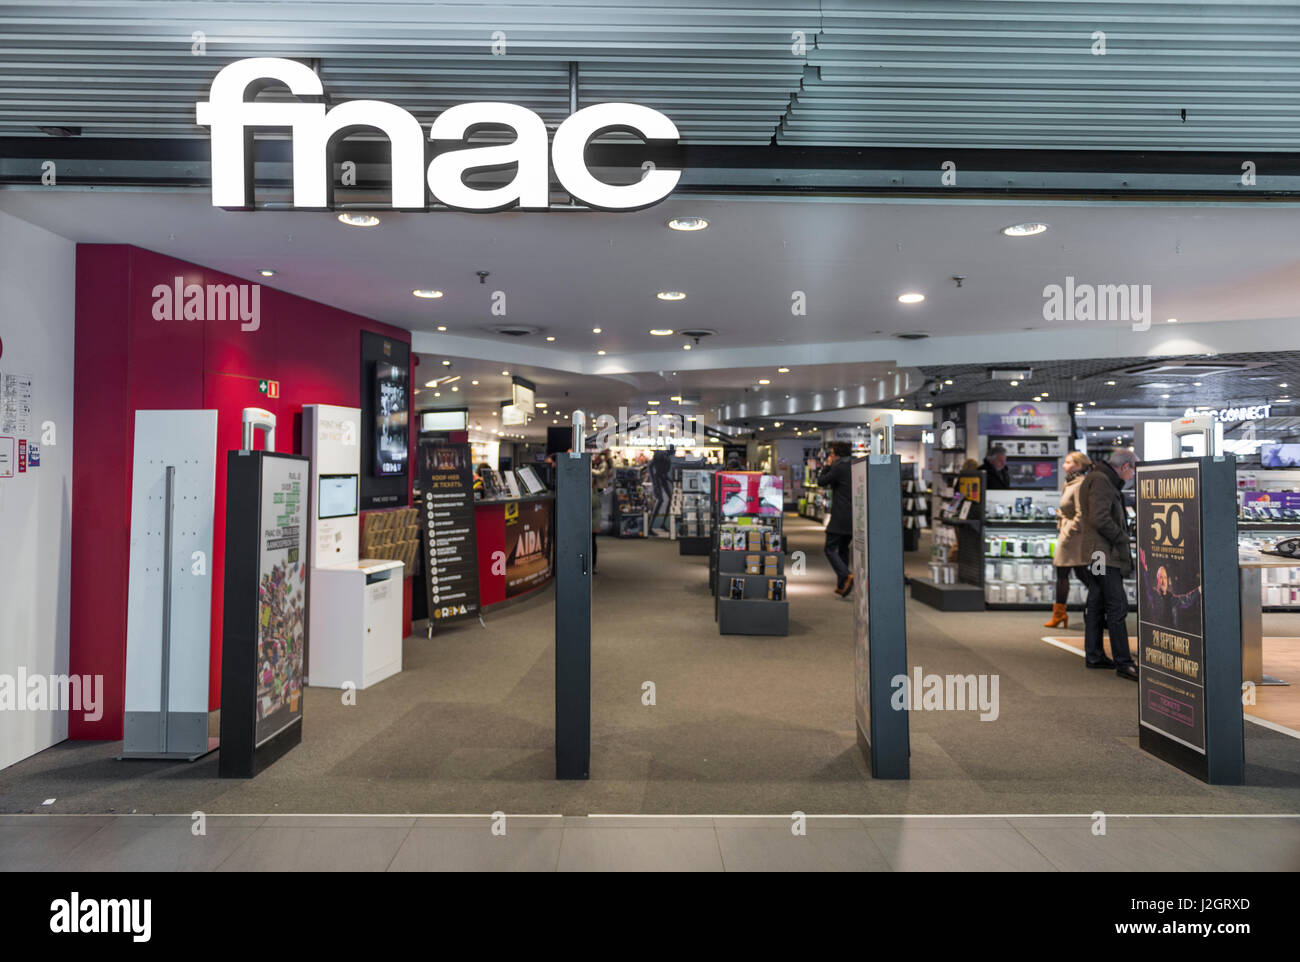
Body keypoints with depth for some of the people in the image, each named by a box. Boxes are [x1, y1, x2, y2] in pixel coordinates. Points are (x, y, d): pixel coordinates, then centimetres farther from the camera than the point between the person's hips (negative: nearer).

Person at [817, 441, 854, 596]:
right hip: (853, 517, 8)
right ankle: (841, 586, 16)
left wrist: (827, 465, 8)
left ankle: (846, 576, -22)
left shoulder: (838, 467, -11)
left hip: (840, 517, -8)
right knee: (843, 550, 15)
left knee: (830, 549, -3)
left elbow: (821, 482, -2)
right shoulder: (854, 467, 13)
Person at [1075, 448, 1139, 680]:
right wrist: (1122, 538, -10)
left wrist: (1122, 537, 12)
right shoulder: (1100, 480, -13)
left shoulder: (1104, 480, 20)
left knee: (1096, 604, 13)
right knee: (1117, 606, -10)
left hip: (1099, 554, 11)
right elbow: (1100, 519, -22)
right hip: (1103, 554, -11)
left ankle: (1094, 656, 20)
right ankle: (1123, 663, -8)